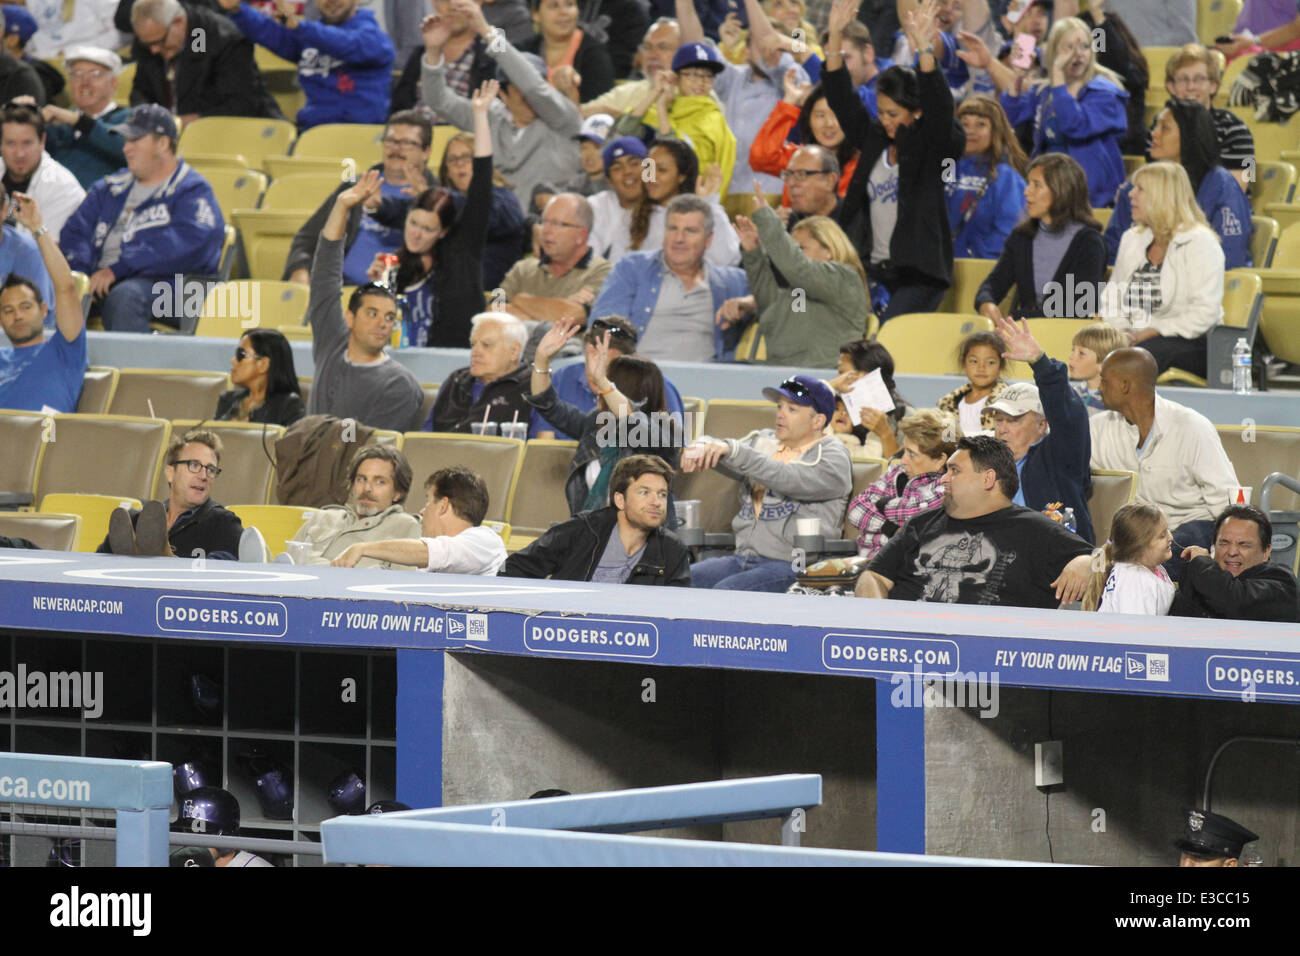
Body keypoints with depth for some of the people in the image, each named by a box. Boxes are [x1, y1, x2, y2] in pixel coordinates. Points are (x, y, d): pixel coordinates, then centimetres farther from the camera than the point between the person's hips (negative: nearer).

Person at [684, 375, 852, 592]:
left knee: (724, 591, -32)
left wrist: (731, 450, -26)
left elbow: (786, 479, -18)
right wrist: (702, 447, -18)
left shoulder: (834, 458, -2)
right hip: (743, 556, 7)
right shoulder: (763, 442, 20)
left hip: (791, 565, -7)